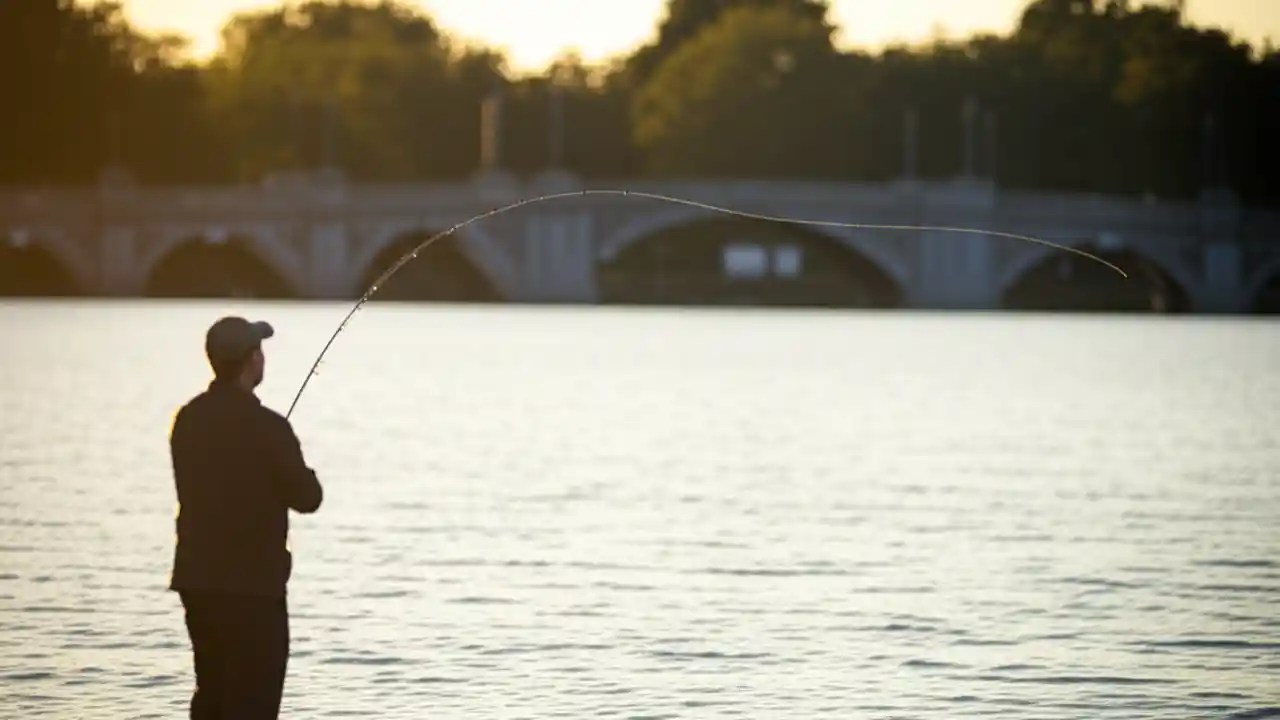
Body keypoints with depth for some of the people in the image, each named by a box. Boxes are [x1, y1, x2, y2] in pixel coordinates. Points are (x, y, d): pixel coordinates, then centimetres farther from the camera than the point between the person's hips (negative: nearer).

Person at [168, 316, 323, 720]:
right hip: (253, 584, -7)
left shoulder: (188, 420, 5)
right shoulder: (266, 427, -17)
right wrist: (297, 472, 12)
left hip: (198, 579, 7)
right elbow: (307, 497, -9)